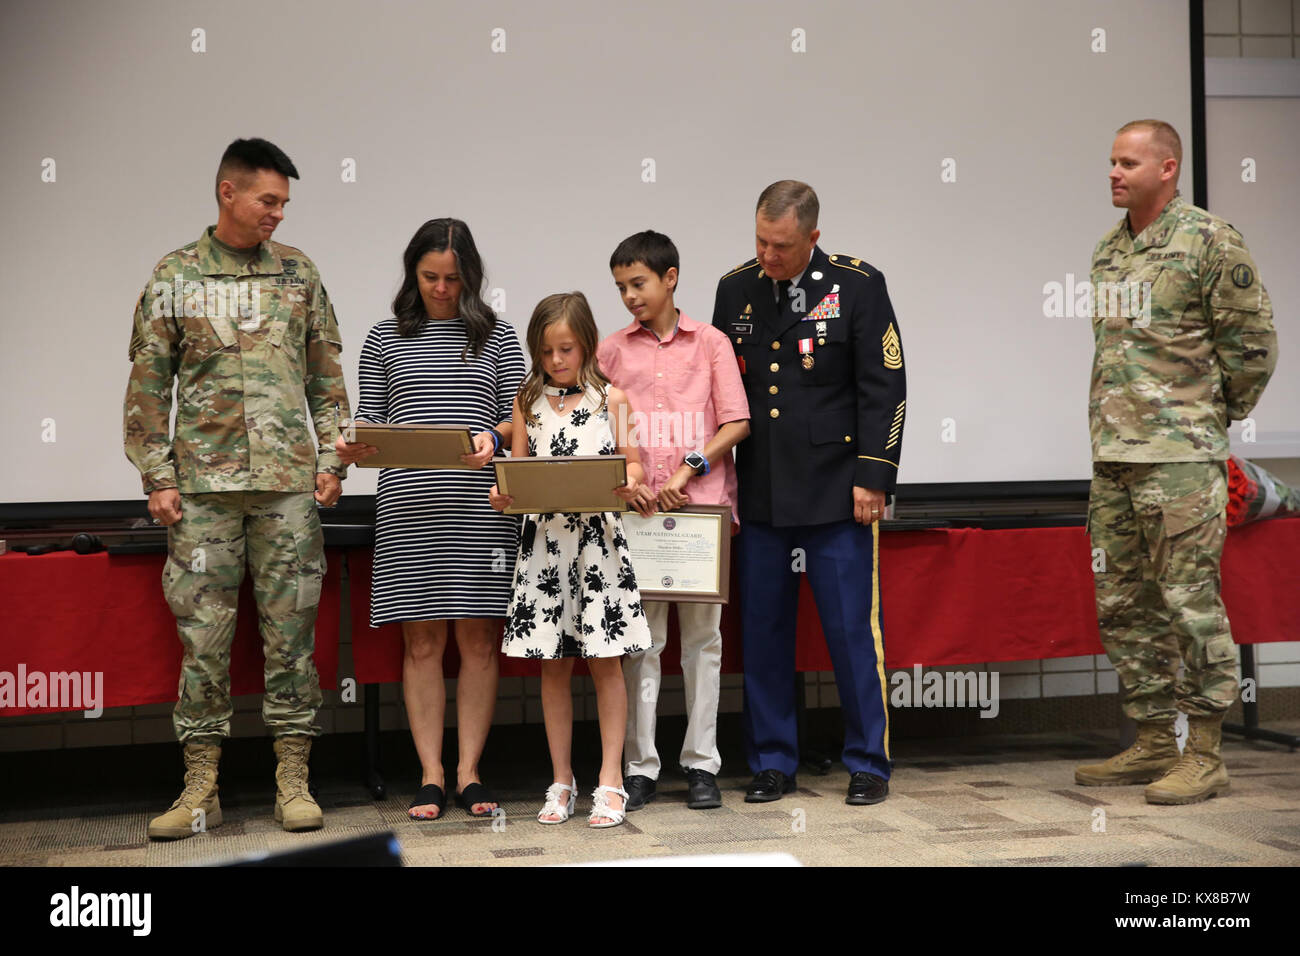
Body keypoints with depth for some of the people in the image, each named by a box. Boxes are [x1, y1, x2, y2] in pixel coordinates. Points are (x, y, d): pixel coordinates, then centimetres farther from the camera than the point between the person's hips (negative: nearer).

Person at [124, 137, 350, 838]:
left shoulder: (298, 272, 10)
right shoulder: (174, 276, 5)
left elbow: (327, 377, 13)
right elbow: (149, 386, 5)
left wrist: (330, 459, 4)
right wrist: (158, 477, -2)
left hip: (288, 481, 1)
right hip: (203, 484, -1)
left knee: (291, 629, 2)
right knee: (203, 632, 1)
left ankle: (293, 780, 10)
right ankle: (201, 788, 10)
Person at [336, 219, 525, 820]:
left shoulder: (497, 337, 10)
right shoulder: (385, 340, 12)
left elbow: (519, 417, 7)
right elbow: (370, 420, 11)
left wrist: (494, 438, -14)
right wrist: (354, 446, -10)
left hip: (481, 509, 0)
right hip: (408, 506, 0)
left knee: (478, 638, 1)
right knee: (422, 640, 0)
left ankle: (469, 771, 9)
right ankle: (431, 776, 7)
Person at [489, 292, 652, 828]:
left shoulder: (611, 399, 5)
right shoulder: (529, 403, 11)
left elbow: (633, 464, 3)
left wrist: (628, 482, -19)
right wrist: (502, 496, -12)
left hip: (598, 538, -2)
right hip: (544, 539, 2)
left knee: (604, 660, -1)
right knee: (552, 664, 6)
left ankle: (610, 781, 6)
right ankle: (562, 782, 15)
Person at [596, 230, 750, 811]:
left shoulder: (710, 343, 5)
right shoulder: (612, 350, 9)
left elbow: (736, 424, 0)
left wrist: (689, 471, -11)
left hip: (701, 507, -1)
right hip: (635, 510, 1)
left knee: (702, 637, 4)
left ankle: (701, 764, 12)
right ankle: (639, 768, 8)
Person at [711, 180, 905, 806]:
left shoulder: (857, 284, -3)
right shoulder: (736, 289, 8)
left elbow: (884, 387, -3)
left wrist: (873, 477, -8)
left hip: (836, 492, -3)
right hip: (759, 493, 4)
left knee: (852, 629, -1)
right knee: (762, 631, 6)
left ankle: (868, 763, 12)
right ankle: (773, 764, 18)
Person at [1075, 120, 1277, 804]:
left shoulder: (1208, 240, -7)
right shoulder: (1107, 251, 15)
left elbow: (1253, 343, -5)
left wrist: (1216, 414, 4)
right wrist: (1112, 422, 16)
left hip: (1180, 455, -8)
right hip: (1111, 455, 8)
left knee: (1190, 601, -5)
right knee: (1123, 605, 10)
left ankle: (1205, 756, 3)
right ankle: (1153, 743, 21)